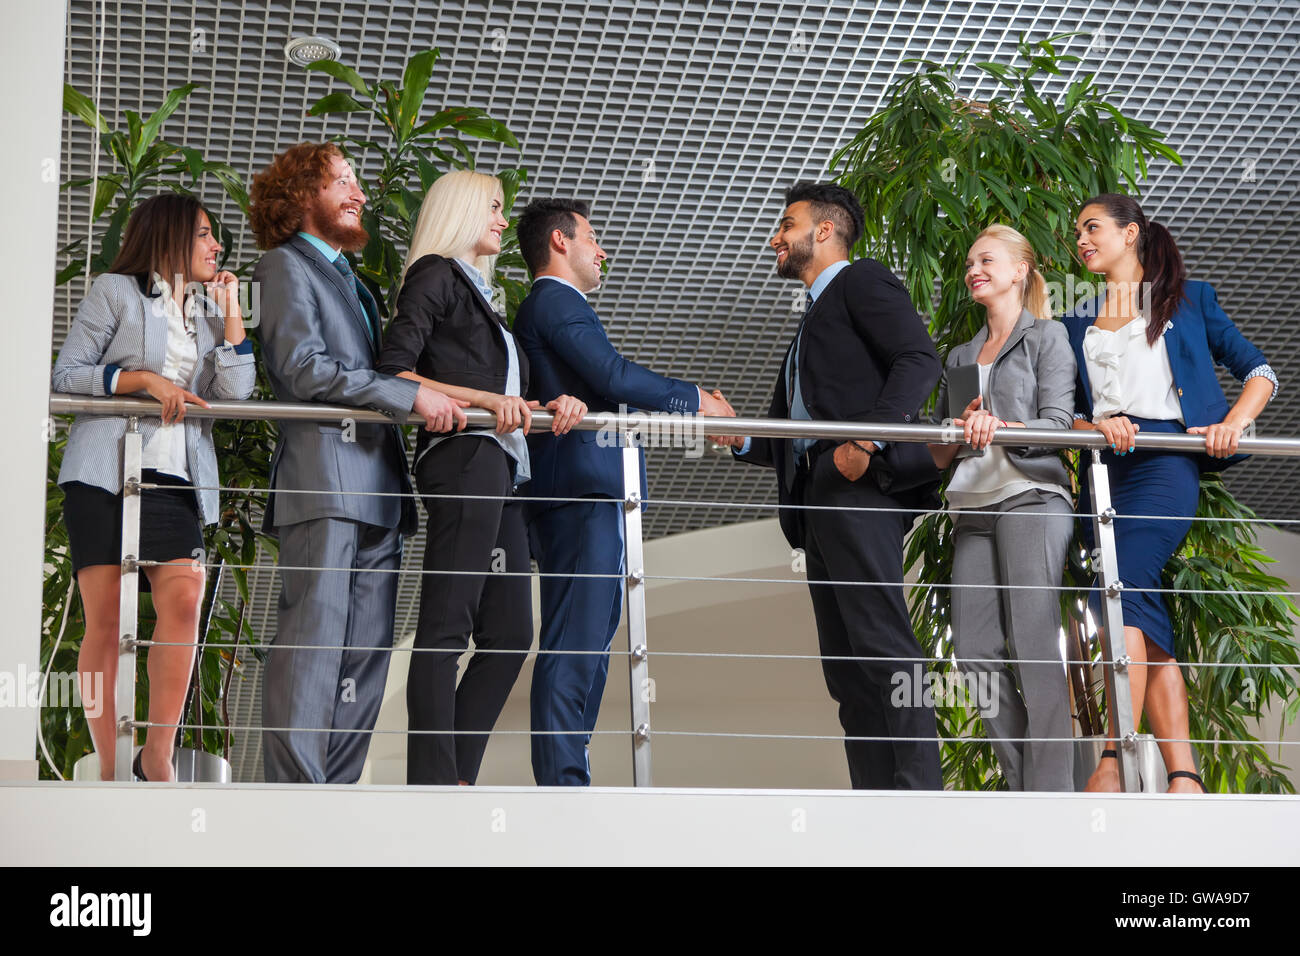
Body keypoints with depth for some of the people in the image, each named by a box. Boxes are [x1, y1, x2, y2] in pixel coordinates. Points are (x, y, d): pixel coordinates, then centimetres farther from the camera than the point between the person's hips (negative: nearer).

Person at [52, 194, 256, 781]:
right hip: (105, 470, -4)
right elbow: (66, 375, 2)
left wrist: (230, 312, 8)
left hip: (177, 478, 4)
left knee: (184, 600, -16)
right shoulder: (116, 291, 9)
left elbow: (235, 393, 9)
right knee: (105, 614, -8)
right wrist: (144, 379, -9)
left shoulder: (208, 310, 22)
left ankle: (158, 755, -9)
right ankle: (110, 769, -5)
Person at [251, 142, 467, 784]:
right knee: (312, 642, -14)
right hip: (323, 478, -8)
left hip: (377, 488, 9)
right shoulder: (287, 265, 4)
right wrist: (411, 395, -13)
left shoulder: (351, 280, 30)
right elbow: (304, 369, -10)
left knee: (366, 653, 2)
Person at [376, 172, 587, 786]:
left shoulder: (478, 296, 29)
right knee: (446, 627, -13)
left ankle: (455, 779, 2)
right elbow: (393, 372, -9)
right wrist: (486, 400, -15)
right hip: (464, 458, -9)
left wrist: (552, 405, 3)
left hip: (499, 470, 9)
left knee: (509, 633, 3)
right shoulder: (436, 275, 3)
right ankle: (433, 783, -15)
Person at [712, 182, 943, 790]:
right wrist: (741, 441, 10)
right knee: (845, 667, 2)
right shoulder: (814, 319, 33)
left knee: (881, 645, -18)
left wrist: (869, 439, -21)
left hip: (859, 487, -10)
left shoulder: (863, 281, 7)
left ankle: (918, 791, -22)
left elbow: (919, 361, -10)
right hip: (817, 500, 10)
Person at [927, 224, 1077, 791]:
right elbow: (937, 453, 21)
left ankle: (1052, 790, -16)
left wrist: (1002, 428, -22)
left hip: (1031, 496, -6)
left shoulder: (1047, 337, 9)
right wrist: (963, 427, -2)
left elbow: (1058, 422, -3)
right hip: (973, 509, 6)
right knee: (975, 649, -6)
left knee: (1033, 645, -15)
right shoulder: (960, 358, 25)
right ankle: (1023, 782, 0)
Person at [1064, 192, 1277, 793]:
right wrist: (1098, 427, -5)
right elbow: (1067, 413, 18)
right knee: (1150, 629, -4)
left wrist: (1234, 422, -8)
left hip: (1165, 462, -4)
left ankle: (1112, 764, -32)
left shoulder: (1189, 299, 14)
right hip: (1102, 468, 4)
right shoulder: (1077, 323, 24)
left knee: (1122, 586, -25)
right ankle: (1183, 779, -8)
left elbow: (1259, 371, 11)